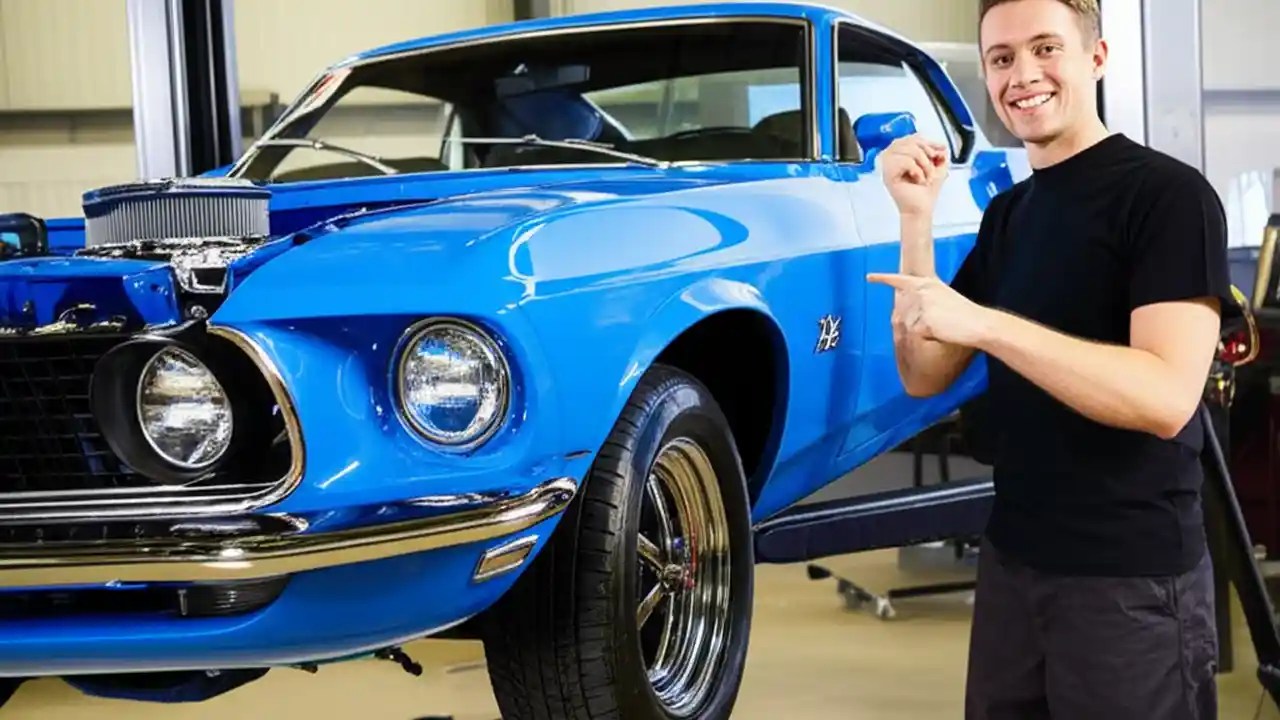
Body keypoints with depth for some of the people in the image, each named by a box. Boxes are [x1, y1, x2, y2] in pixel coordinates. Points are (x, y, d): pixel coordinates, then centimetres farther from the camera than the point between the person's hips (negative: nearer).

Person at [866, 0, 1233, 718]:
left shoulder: (1170, 194, -13)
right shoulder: (1009, 212, 12)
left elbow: (1167, 398, -24)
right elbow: (926, 376, 6)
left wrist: (984, 324, -27)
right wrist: (917, 218, -5)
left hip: (1131, 578, -7)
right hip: (1012, 560, 7)